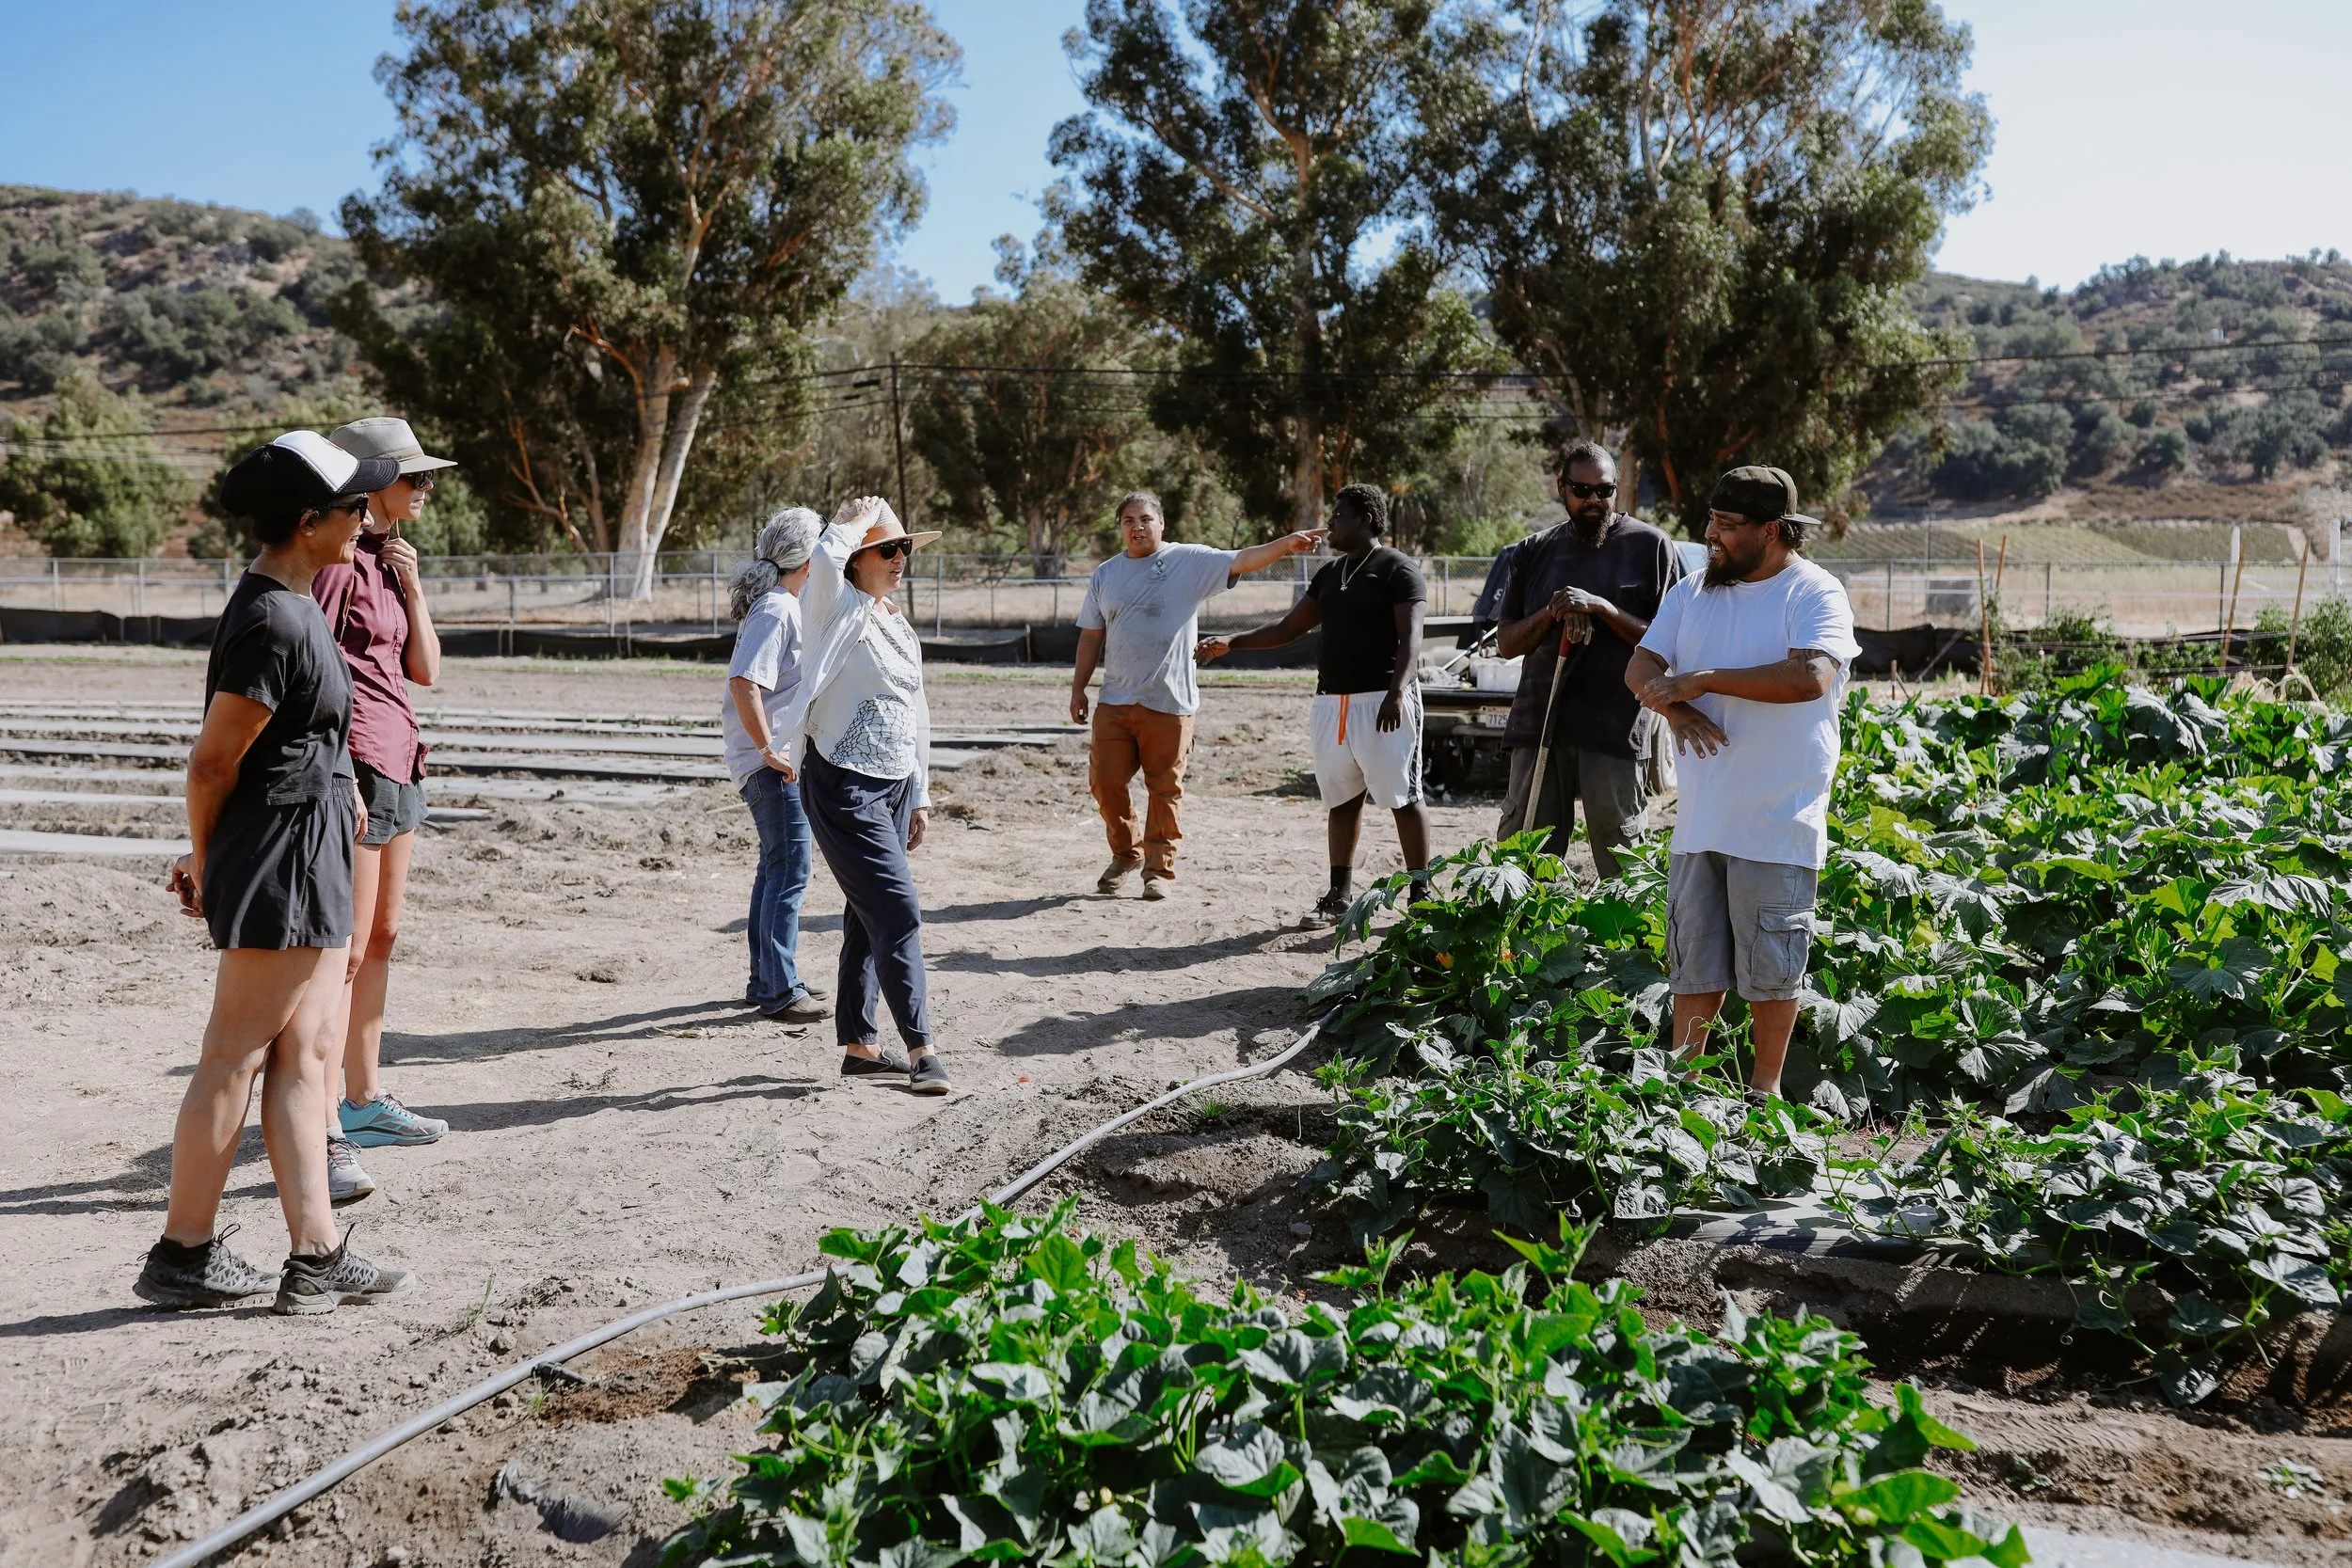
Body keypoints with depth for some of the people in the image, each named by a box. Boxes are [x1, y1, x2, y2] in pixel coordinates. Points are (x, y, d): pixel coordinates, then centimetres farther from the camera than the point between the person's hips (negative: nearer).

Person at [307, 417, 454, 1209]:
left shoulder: (389, 559, 16)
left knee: (382, 937, 16)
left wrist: (412, 588, 2)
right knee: (347, 949, -11)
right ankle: (324, 1135, -10)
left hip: (398, 765, 10)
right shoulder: (337, 559, -12)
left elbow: (425, 670, 13)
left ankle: (364, 1099, 28)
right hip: (353, 762, -10)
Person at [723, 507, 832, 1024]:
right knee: (790, 872, -8)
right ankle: (780, 991, -3)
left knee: (775, 868, 16)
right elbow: (744, 683, -27)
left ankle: (766, 980, 26)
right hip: (773, 766, -11)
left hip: (784, 760, 11)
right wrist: (770, 749, -23)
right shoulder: (776, 610, -17)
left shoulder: (783, 606, 15)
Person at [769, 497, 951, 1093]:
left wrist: (920, 797, 18)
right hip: (845, 790, -8)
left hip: (895, 787, 8)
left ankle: (859, 1045, 21)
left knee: (868, 919, 13)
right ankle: (921, 1049, -8)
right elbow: (825, 558, -33)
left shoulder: (901, 628, 15)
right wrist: (861, 518, -13)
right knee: (899, 913, -12)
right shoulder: (840, 610, -8)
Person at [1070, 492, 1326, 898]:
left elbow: (1241, 561, -11)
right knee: (1105, 780, 5)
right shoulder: (1105, 575, 10)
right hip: (1115, 699, 3)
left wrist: (1285, 544, -26)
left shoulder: (1191, 561, 0)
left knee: (1164, 788, 3)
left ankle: (1159, 868, 14)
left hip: (1169, 701, -3)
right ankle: (1125, 853, 27)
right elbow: (1091, 636, 14)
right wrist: (1078, 689, 12)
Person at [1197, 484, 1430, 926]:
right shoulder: (1330, 574, 19)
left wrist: (1397, 693, -26)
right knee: (1342, 801, 10)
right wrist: (1231, 643, 13)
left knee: (1403, 798, -5)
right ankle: (1339, 896, 17)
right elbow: (1289, 628, 23)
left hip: (1382, 699, -8)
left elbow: (1410, 638, -14)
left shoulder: (1397, 568, -4)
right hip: (1332, 702, 8)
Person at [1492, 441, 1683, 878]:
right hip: (1540, 723, 4)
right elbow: (1506, 643, 13)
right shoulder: (1537, 551, 13)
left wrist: (1601, 608, -15)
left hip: (1616, 729, -4)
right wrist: (1550, 615, -6)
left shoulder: (1650, 546, 2)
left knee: (1624, 871, 1)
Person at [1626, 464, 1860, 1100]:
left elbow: (1811, 677, -24)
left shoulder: (1815, 594, -7)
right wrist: (1676, 707, -16)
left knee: (1771, 961, 4)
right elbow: (1640, 668, 6)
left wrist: (1705, 679, -19)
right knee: (1693, 958, 12)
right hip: (1700, 815, 5)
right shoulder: (1692, 593, 11)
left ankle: (1765, 1085, 19)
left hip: (1778, 821, -5)